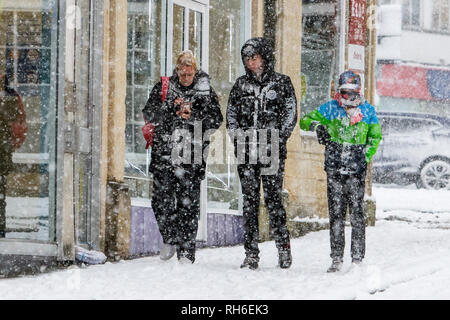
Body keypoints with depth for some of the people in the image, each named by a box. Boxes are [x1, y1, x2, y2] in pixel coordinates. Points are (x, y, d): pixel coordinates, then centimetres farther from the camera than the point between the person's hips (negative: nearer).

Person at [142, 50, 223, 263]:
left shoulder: (205, 90, 5)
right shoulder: (163, 88, 7)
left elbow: (217, 120, 0)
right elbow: (148, 114, 0)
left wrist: (194, 116, -16)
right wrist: (170, 110, -16)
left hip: (193, 157, -1)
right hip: (164, 153, 2)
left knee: (188, 203, -3)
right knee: (162, 199, 0)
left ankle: (187, 250, 1)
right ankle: (170, 240, 22)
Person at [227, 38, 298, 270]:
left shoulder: (281, 83, 5)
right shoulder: (242, 84, 14)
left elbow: (291, 114, 3)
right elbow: (231, 114, 18)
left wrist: (278, 140, -8)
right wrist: (237, 138, 3)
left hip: (272, 150, -3)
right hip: (247, 152, 3)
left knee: (273, 198, -8)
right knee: (249, 201, 1)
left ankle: (283, 248, 2)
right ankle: (251, 253, 2)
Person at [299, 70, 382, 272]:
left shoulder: (368, 111, 7)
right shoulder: (330, 109, 7)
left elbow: (375, 136, 14)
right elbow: (306, 120, 10)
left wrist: (366, 157, 0)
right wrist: (316, 125, -12)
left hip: (357, 170, -1)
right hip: (334, 168, 1)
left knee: (357, 213, -4)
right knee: (336, 213, 1)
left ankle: (358, 258, 0)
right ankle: (336, 259, 6)